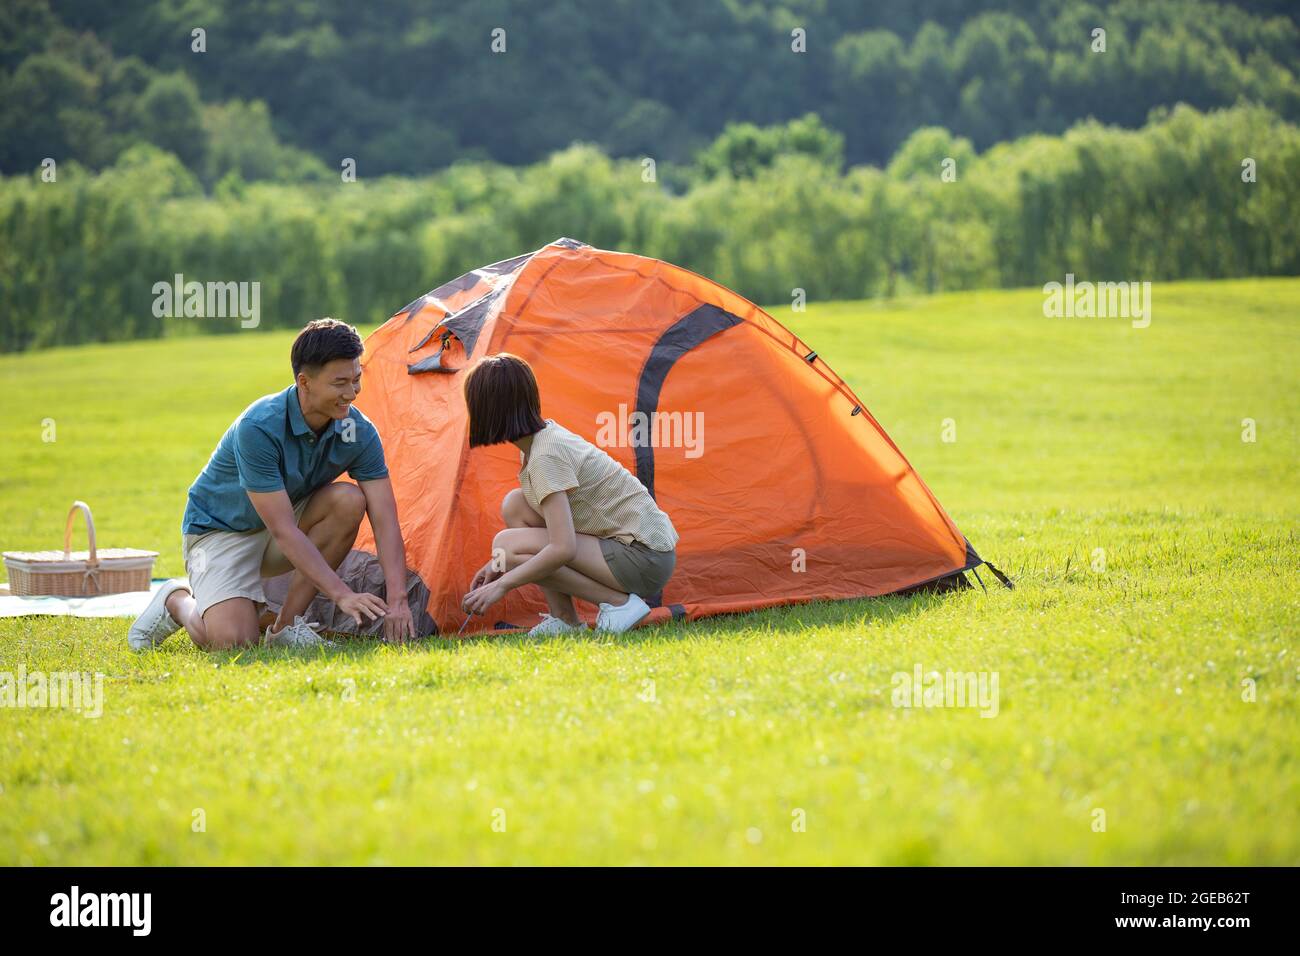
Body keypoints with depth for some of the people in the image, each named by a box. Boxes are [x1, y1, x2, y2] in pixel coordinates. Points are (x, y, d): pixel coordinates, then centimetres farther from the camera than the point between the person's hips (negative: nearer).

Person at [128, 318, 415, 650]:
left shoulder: (358, 432, -15)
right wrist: (342, 595, -37)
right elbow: (283, 530, -32)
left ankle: (286, 625, -13)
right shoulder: (258, 428, -31)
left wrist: (397, 600, -31)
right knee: (232, 639, -29)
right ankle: (176, 601, 7)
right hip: (220, 530, -6)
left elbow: (385, 521, -17)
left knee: (349, 500, -24)